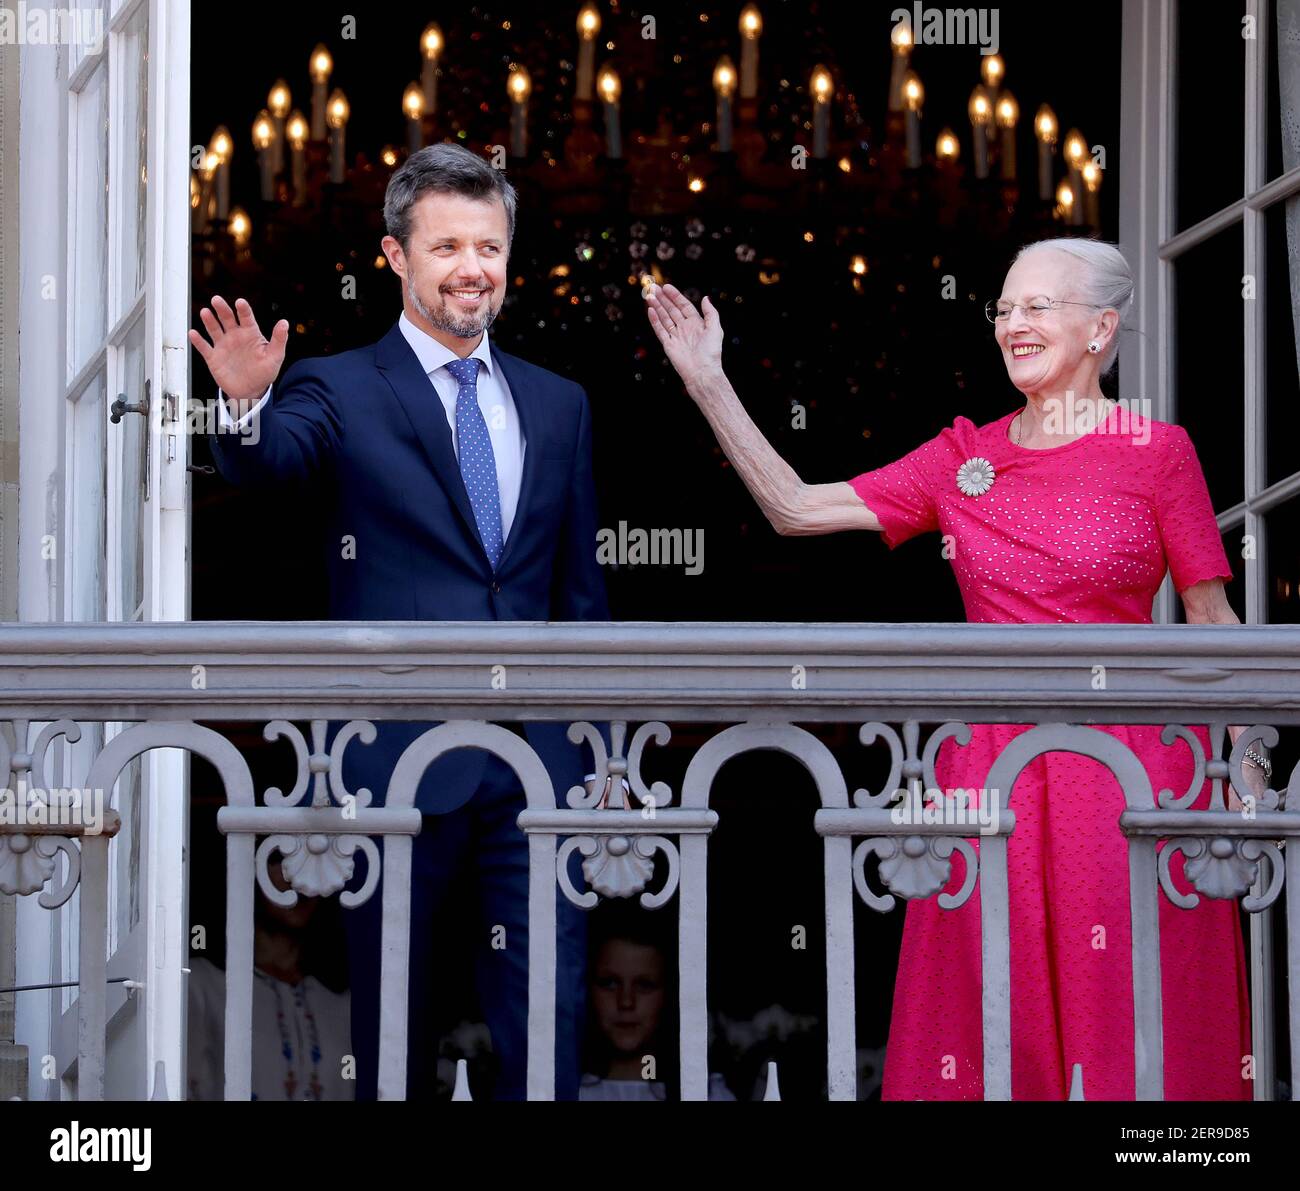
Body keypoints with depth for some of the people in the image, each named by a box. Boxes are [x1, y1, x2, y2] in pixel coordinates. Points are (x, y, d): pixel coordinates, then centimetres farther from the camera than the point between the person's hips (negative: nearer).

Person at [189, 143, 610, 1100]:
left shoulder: (558, 405, 14)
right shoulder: (339, 393, 0)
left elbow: (581, 589, 16)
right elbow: (263, 465, -21)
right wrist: (247, 406, -43)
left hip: (537, 762, 3)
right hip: (399, 759, -3)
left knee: (546, 1011, 3)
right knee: (394, 1012, 6)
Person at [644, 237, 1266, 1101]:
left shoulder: (1157, 450, 0)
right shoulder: (963, 460, 10)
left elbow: (1211, 619, 0)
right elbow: (796, 509, 7)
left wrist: (1249, 770, -5)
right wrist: (709, 385, 2)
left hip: (1128, 760, -3)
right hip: (992, 762, 3)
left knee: (1130, 1020, -1)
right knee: (995, 1014, 4)